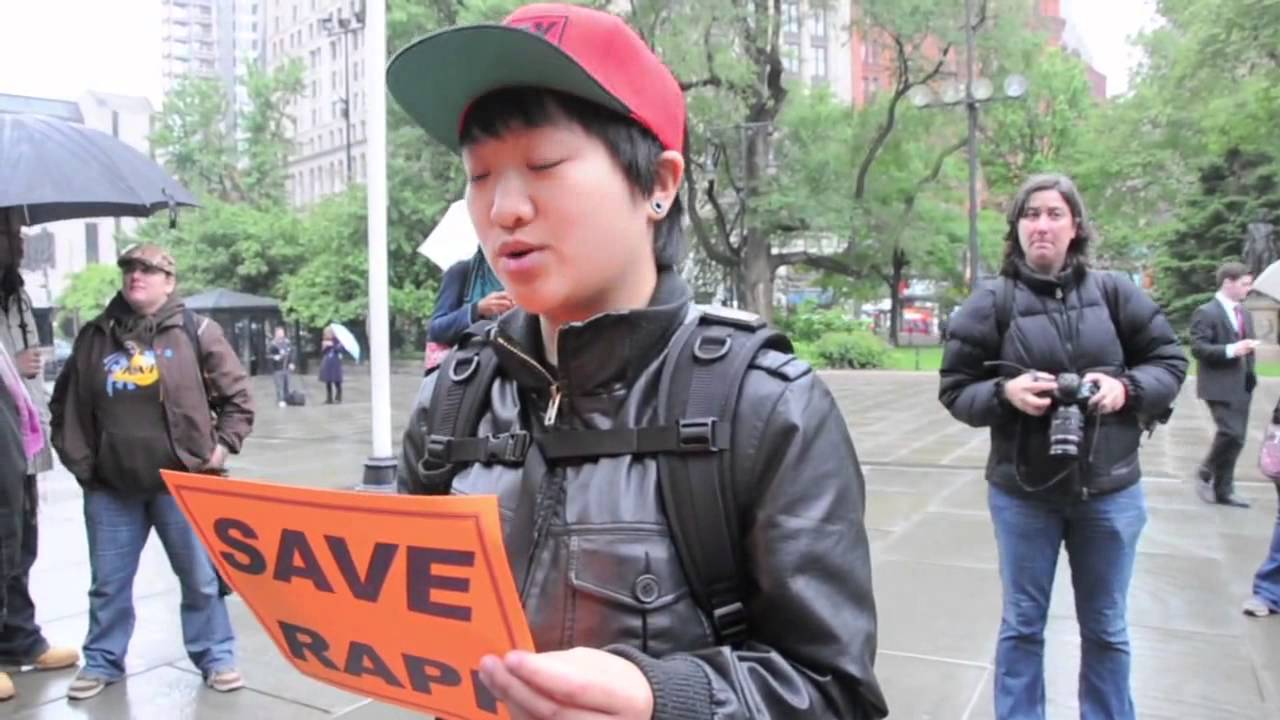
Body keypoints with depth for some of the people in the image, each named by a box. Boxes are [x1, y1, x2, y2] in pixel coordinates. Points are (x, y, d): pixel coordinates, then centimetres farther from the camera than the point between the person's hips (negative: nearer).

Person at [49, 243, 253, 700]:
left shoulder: (196, 333, -2)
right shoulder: (95, 338, 6)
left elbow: (237, 396, 2)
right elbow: (65, 405, 13)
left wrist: (222, 446, -4)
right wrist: (77, 460, 7)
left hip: (182, 481, -2)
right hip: (110, 487, 3)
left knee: (201, 577, 5)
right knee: (109, 582, 13)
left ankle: (215, 658, 19)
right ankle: (102, 662, 30)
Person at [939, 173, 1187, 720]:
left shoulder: (1113, 292, -1)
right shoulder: (991, 301, -5)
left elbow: (1169, 361, 6)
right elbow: (956, 391, -2)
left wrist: (1128, 387, -13)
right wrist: (1005, 392, -22)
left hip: (1109, 490, 2)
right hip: (1022, 493, -1)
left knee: (1106, 628, 17)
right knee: (1022, 625, 13)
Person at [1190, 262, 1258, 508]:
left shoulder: (1244, 314, 17)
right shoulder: (1206, 312, -8)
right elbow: (1198, 348, -16)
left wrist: (1249, 361, 13)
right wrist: (1231, 350, -24)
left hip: (1242, 386, 8)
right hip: (1219, 386, -8)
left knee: (1237, 438, 7)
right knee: (1232, 434, -18)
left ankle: (1223, 490, 16)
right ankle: (1205, 472, 6)